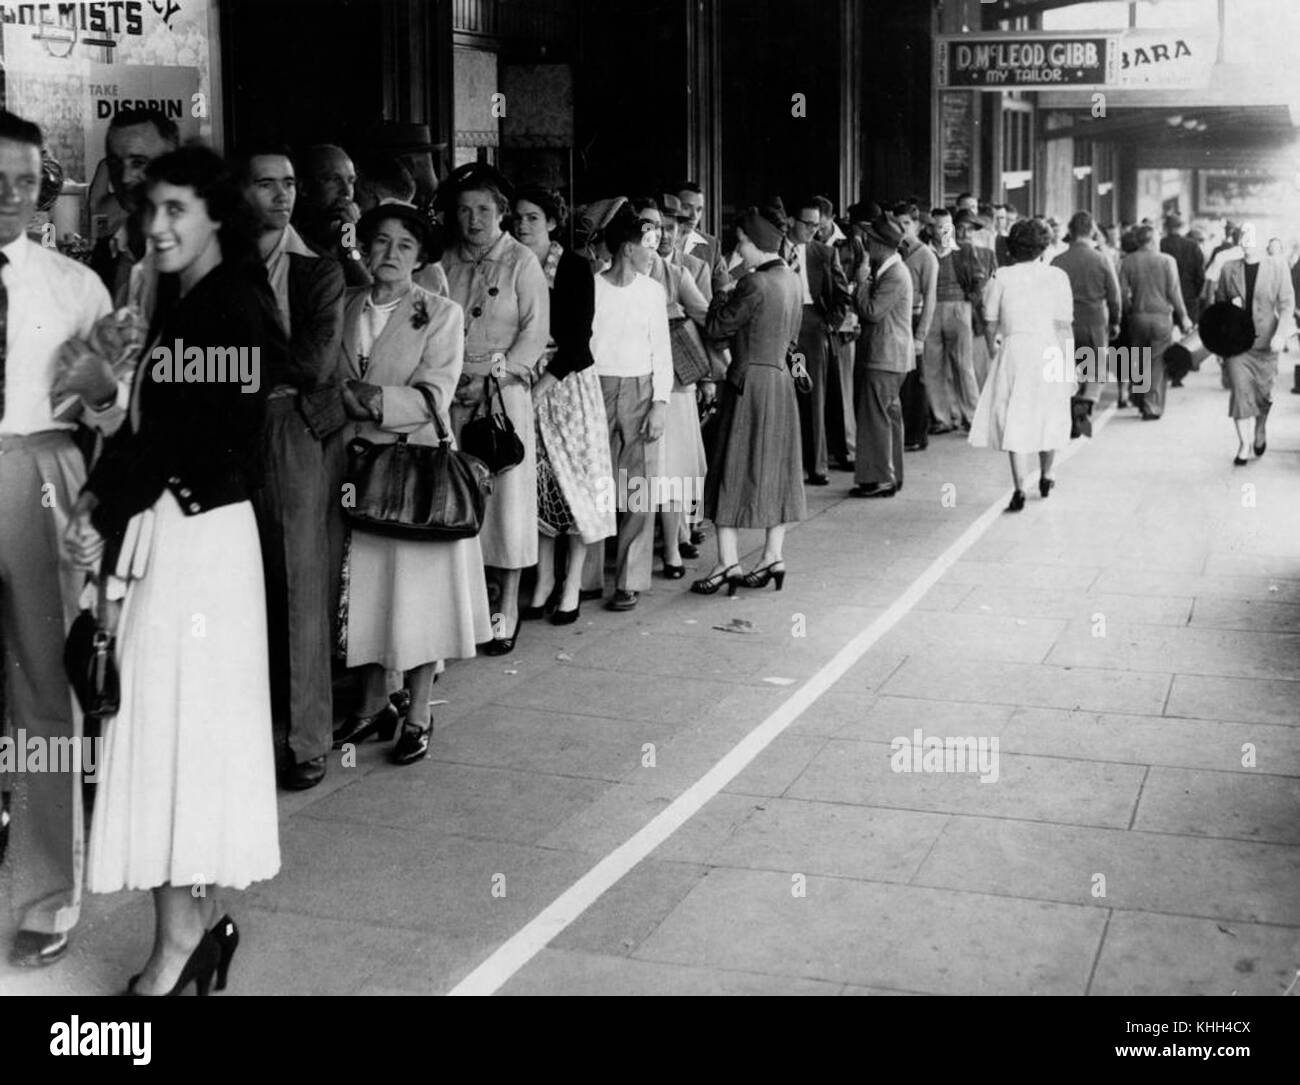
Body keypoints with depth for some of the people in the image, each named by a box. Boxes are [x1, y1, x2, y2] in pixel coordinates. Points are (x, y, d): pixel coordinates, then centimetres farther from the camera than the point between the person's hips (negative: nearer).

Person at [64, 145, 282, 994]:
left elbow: (184, 434, -16)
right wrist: (99, 494, -3)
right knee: (182, 725, 12)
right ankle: (201, 920, 22)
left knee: (176, 720, -3)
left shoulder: (231, 309, -13)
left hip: (199, 534, -9)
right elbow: (145, 423, 12)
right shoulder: (180, 304, 15)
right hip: (164, 528, 9)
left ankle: (182, 933, 9)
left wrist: (108, 518, -9)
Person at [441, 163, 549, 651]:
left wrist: (491, 377, -12)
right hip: (452, 393, 3)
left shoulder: (521, 262, 1)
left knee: (506, 492, -2)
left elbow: (535, 333, -4)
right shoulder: (446, 263, 11)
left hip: (504, 391, -3)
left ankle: (508, 607, 6)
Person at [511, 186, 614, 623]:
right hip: (523, 385, 3)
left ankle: (573, 583, 11)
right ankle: (544, 581, 16)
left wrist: (543, 385, -18)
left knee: (574, 476, 1)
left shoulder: (575, 268, -5)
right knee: (536, 482, 5)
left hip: (569, 382, -3)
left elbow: (579, 336, -10)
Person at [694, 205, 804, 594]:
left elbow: (716, 327, -13)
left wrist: (722, 293, 3)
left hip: (750, 380, -8)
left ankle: (728, 563, -2)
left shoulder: (754, 284, -18)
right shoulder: (793, 281, 7)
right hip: (780, 377, 8)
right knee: (775, 468, 12)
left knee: (735, 469, -2)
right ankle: (773, 556, 17)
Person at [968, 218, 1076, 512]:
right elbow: (1064, 325, -4)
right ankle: (1045, 476, 35)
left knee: (1015, 421, -1)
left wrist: (993, 349, 21)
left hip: (1014, 351, -1)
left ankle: (1020, 489, -11)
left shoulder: (1001, 277, 0)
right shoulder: (1057, 276, -1)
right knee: (1049, 417, 19)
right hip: (1050, 351, 1)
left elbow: (991, 324, 3)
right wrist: (1069, 368, 0)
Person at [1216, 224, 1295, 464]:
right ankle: (1242, 444, -3)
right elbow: (1219, 300, 16)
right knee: (1239, 388, -9)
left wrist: (1280, 336, -17)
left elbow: (1287, 305, -5)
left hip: (1265, 343, 0)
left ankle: (1261, 428, 38)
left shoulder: (1278, 268, -2)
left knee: (1263, 392, 8)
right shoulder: (1229, 268, 4)